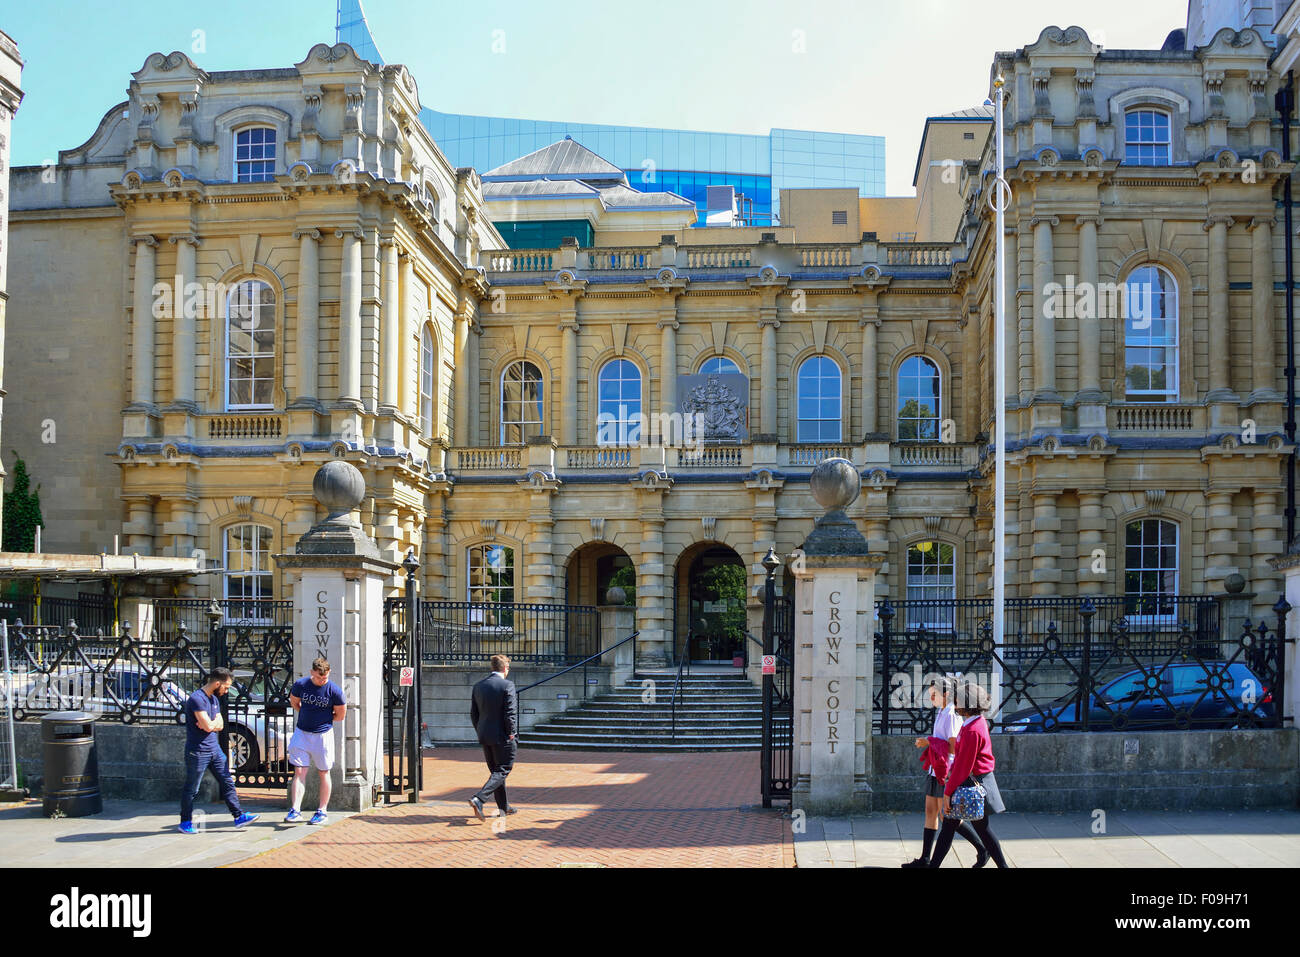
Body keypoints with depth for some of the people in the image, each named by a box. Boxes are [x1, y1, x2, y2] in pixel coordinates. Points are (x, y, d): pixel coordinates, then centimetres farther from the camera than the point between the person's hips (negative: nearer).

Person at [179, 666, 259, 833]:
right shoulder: (197, 699, -18)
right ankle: (185, 823, 15)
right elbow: (209, 726, -24)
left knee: (228, 783, 7)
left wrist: (211, 723, -11)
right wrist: (215, 721, -2)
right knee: (192, 789, 3)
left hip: (215, 749, 9)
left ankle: (238, 816, 10)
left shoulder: (214, 699, 12)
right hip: (198, 751, -9)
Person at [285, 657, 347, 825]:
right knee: (299, 772, -2)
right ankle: (295, 810, -6)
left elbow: (340, 715, -2)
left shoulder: (334, 690, -13)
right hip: (302, 733, 2)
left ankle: (322, 811, 14)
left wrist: (322, 720, 3)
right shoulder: (300, 685, -7)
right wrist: (306, 716, 10)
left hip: (323, 734, -2)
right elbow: (293, 701, 14)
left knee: (324, 773, 6)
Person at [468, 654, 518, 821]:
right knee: (502, 771, -1)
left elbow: (473, 713, 11)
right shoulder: (507, 685, -13)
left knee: (496, 771, 17)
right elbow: (510, 713, -18)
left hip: (485, 737, 7)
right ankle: (479, 800, -18)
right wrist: (511, 734, -8)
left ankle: (503, 807, 23)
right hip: (502, 737, -7)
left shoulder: (478, 686, 6)